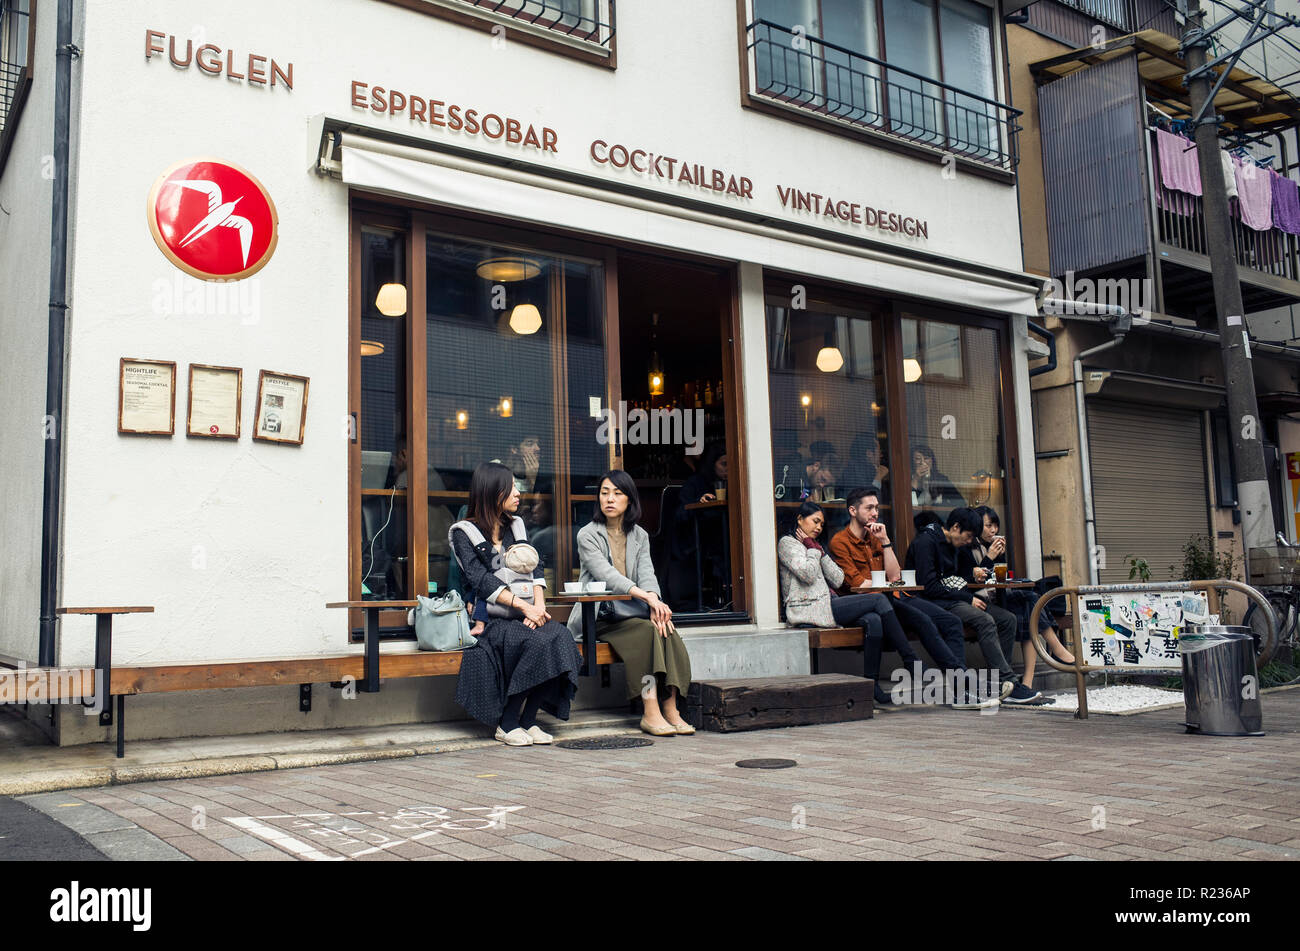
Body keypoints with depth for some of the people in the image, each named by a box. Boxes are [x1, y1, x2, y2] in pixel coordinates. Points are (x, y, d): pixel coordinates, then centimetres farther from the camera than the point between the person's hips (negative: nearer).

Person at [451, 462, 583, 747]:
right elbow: (479, 579, -13)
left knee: (559, 635, -25)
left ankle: (528, 720, -15)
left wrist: (539, 604, -12)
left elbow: (534, 566, 9)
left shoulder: (515, 525, 18)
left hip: (517, 616, 5)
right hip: (484, 618, -5)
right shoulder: (464, 532, 0)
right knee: (536, 640, -32)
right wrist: (524, 606, -23)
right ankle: (508, 724, -17)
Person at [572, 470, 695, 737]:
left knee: (667, 630, -25)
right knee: (647, 631, -30)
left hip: (630, 613, 5)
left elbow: (647, 574, 1)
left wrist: (655, 602, -22)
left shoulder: (640, 536, 15)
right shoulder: (588, 535, -2)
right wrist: (647, 597, -28)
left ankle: (670, 709, -26)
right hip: (597, 618, -4)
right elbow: (606, 574, -17)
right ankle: (651, 713, -31)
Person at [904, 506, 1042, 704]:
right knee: (985, 620, -31)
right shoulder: (925, 541, -11)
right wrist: (968, 598, -16)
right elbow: (929, 587, -19)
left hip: (957, 598, 10)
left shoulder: (952, 545, 19)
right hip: (936, 604, -10)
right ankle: (1009, 684, -30)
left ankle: (998, 682, -9)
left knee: (1008, 619, -5)